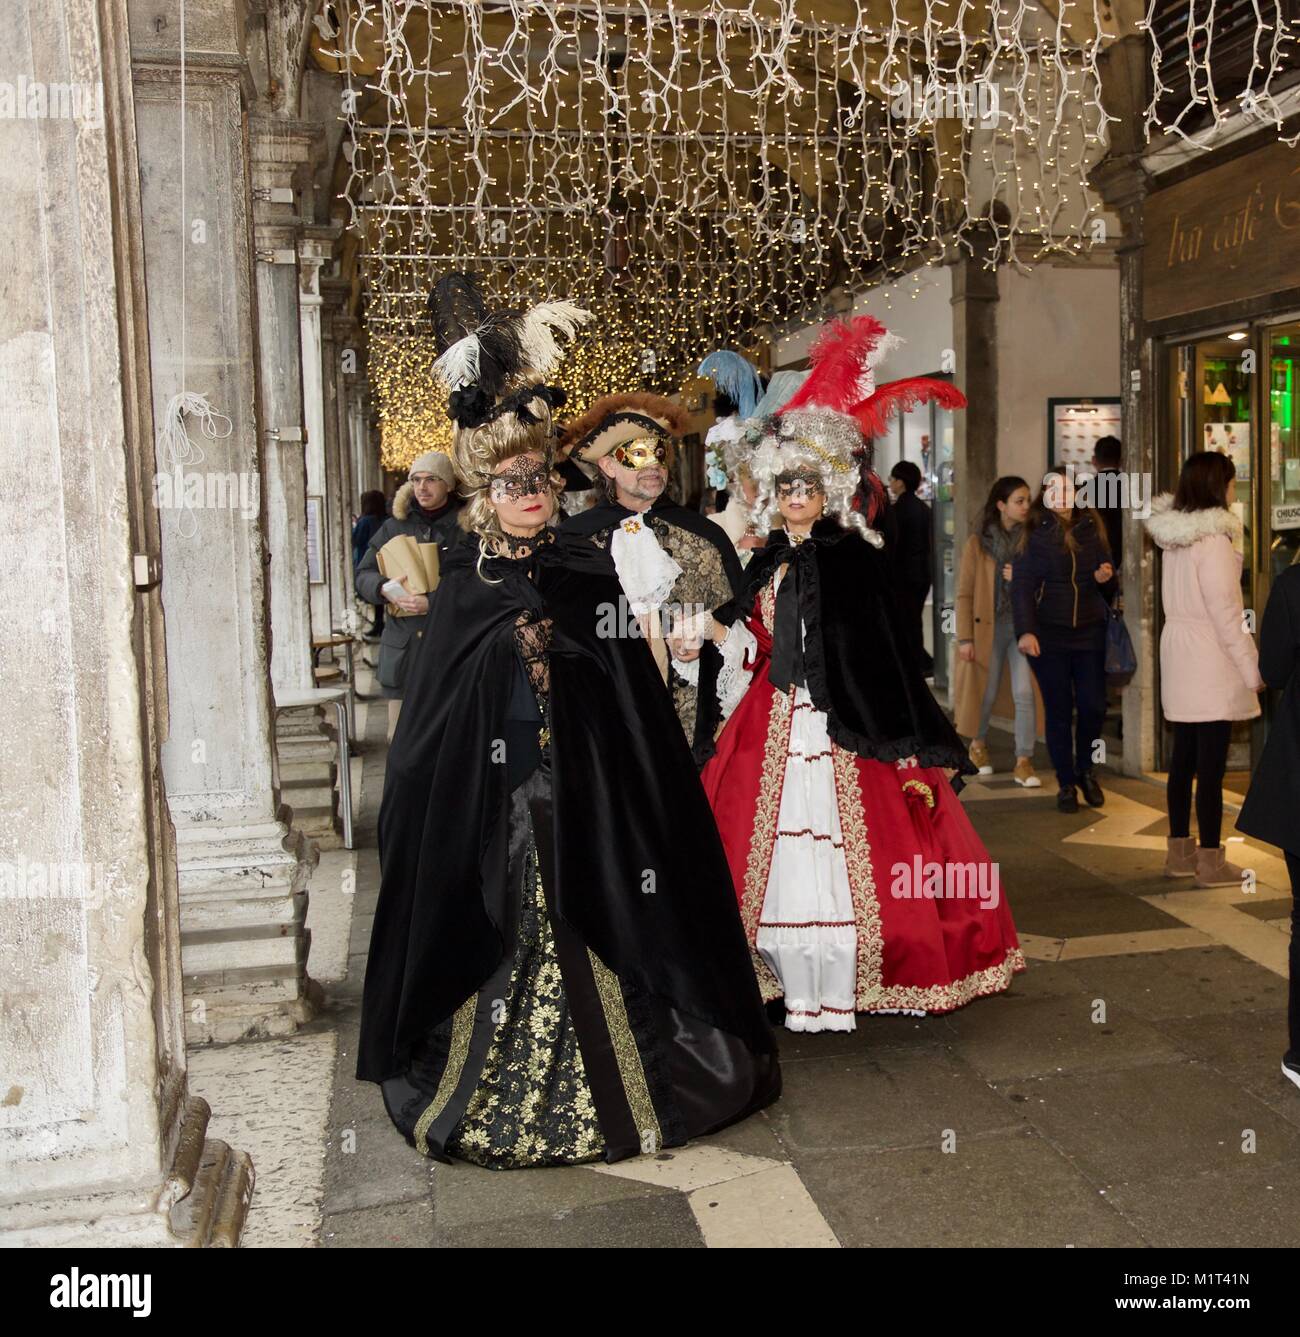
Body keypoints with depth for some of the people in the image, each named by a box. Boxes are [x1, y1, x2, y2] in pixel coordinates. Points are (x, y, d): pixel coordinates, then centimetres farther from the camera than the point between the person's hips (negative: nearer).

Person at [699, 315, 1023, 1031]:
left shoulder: (856, 558, -5)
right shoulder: (766, 565, 10)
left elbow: (885, 654, -9)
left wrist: (905, 749, -14)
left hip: (844, 727, -5)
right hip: (777, 722, 5)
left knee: (846, 854, -2)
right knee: (778, 850, 6)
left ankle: (838, 993, 11)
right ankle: (800, 992, 17)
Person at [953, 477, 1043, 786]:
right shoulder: (977, 543, -2)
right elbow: (964, 594, -2)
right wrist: (965, 638, -6)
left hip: (1023, 624, 1)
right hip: (988, 625, -1)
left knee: (1025, 693, -9)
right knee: (986, 693, 10)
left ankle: (1023, 762, -2)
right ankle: (978, 743, 37)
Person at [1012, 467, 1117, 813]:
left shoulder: (1092, 532, 10)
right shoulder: (1036, 535, -2)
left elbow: (1109, 588, 18)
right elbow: (1022, 585, -9)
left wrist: (1106, 578, -7)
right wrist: (1025, 631, -20)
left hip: (1089, 633, 3)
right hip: (1049, 635, -3)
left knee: (1093, 706, -1)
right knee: (1058, 711, 2)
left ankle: (1085, 770, 25)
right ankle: (1066, 783, 16)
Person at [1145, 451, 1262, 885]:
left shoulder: (1174, 534, 8)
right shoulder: (1214, 539, -16)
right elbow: (1224, 613, -17)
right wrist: (1253, 668, -10)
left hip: (1178, 656, 8)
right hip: (1211, 666, -8)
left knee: (1183, 759, 13)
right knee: (1211, 766, -2)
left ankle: (1180, 852, 22)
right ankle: (1210, 861, 5)